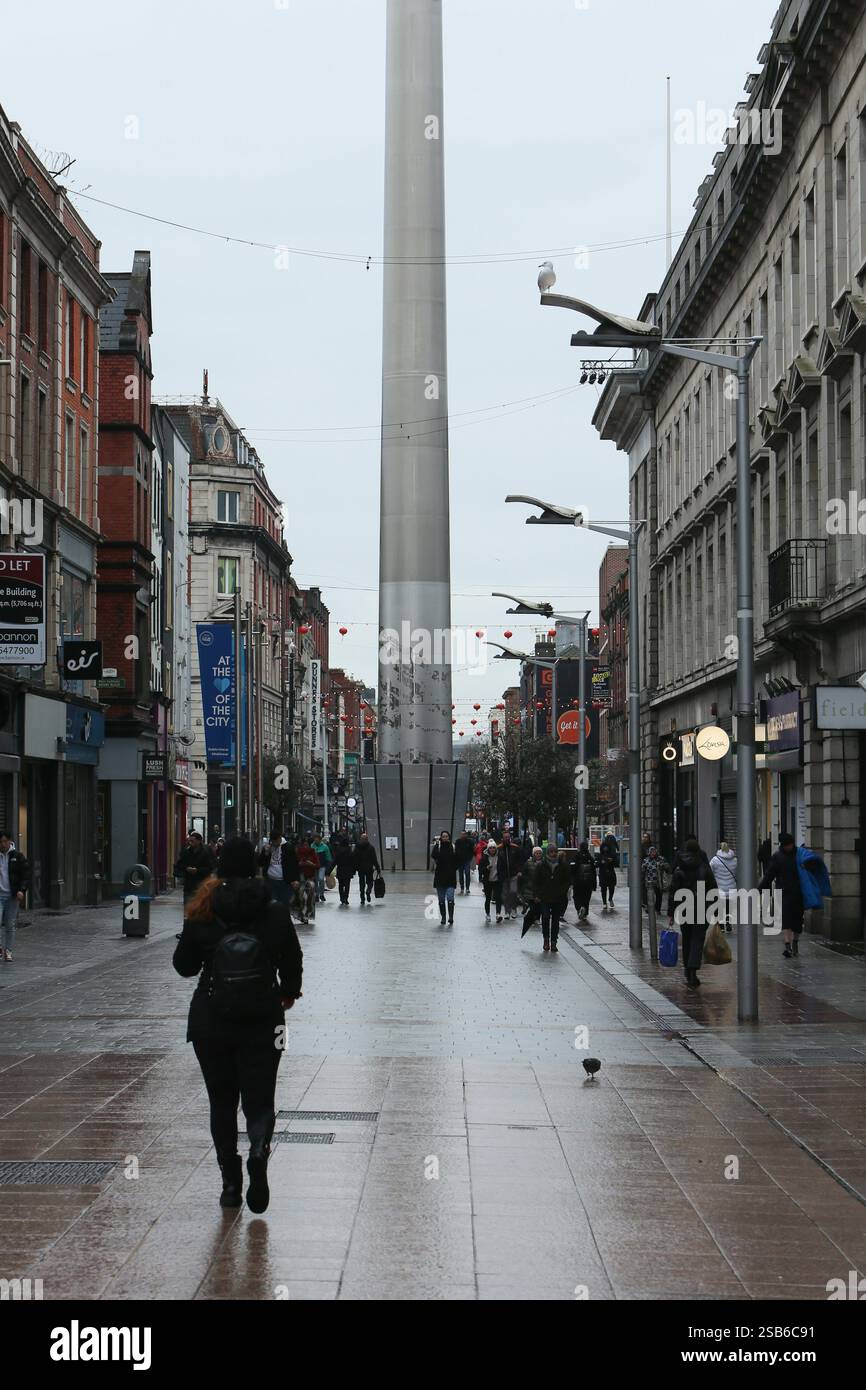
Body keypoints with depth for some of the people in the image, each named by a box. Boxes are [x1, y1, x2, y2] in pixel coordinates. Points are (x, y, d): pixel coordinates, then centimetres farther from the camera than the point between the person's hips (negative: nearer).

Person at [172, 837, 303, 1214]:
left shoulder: (202, 914, -4)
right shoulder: (275, 912, -3)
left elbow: (184, 966, 4)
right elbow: (292, 963, 3)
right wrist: (288, 993, 23)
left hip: (211, 1022, 0)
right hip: (262, 1022, 0)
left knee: (222, 1101, 13)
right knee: (259, 1098, 7)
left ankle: (231, 1183, 11)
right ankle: (259, 1152, -22)